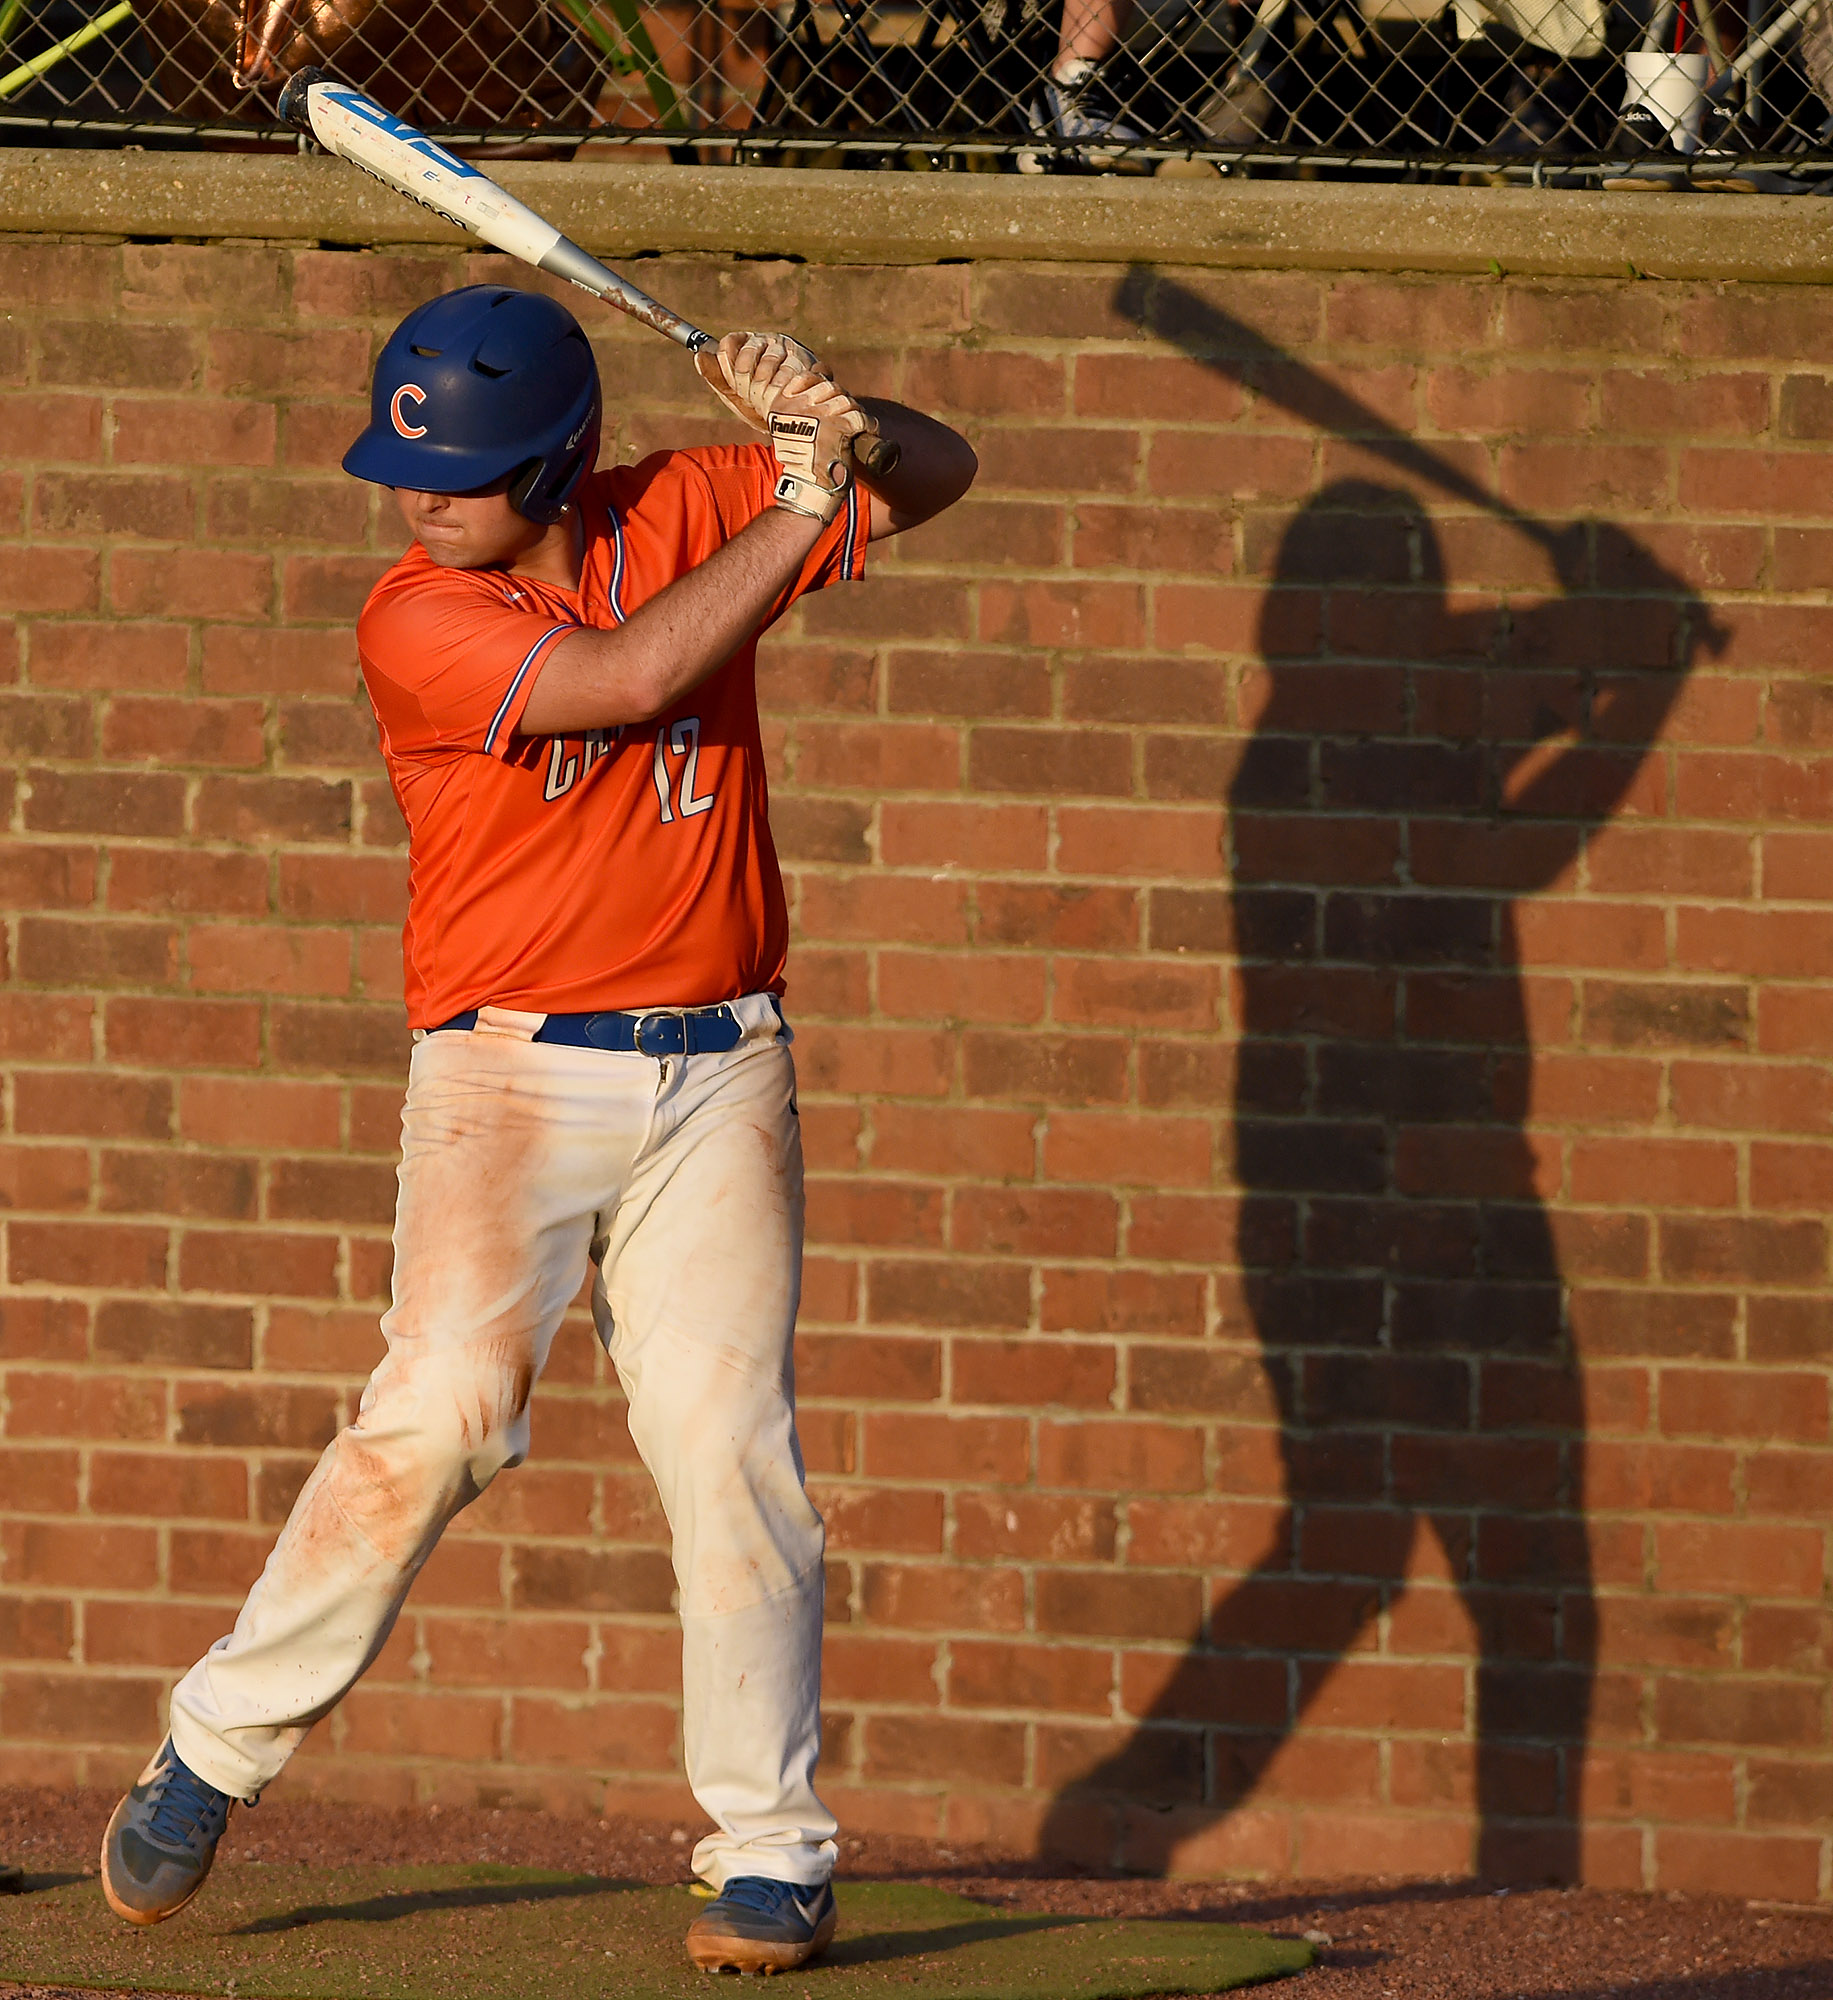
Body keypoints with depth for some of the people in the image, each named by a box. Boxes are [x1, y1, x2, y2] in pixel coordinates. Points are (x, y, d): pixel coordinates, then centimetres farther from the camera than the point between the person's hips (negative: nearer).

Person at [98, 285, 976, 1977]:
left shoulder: (687, 516, 5)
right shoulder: (418, 620, -9)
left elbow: (939, 477, 13)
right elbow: (627, 676, -23)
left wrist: (842, 423, -10)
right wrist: (799, 503, -15)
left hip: (719, 1073, 3)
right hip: (512, 1063, -3)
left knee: (726, 1439, -6)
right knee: (447, 1407, -19)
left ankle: (774, 1852, 1)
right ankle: (220, 1746, -4)